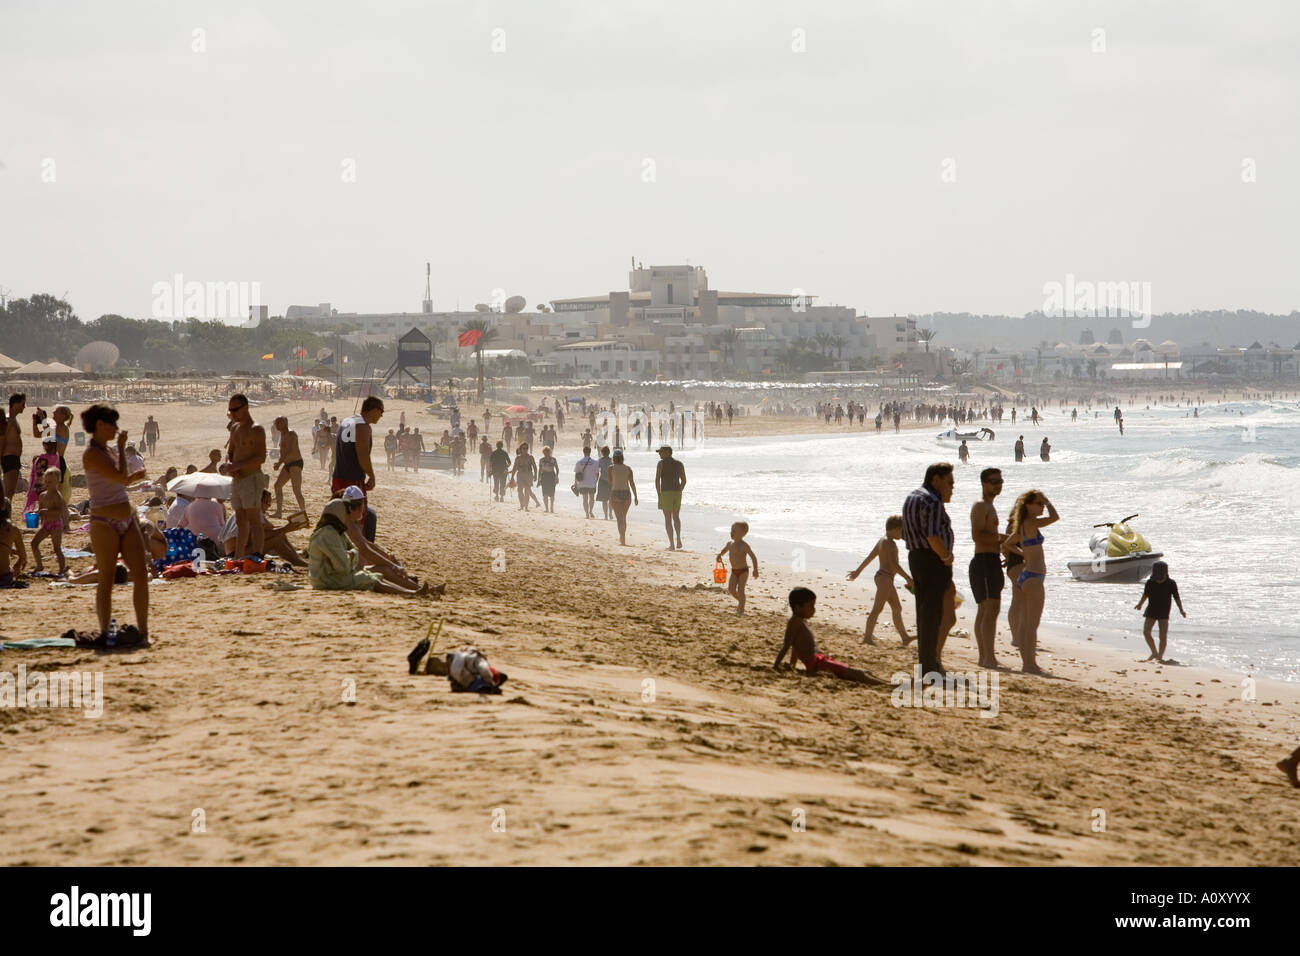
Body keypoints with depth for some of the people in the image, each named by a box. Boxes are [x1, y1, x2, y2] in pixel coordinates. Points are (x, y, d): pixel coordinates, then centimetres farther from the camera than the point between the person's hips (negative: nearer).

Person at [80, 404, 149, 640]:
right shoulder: (92, 454, -12)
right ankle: (105, 634, 3)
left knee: (141, 575, 1)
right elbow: (120, 477, -22)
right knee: (106, 581, -3)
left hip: (126, 521, 8)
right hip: (104, 523, -8)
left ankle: (143, 631, 6)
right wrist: (122, 447, -12)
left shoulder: (106, 451, 17)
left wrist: (133, 477, 14)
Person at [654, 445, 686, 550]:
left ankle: (671, 544, -3)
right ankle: (679, 538, 5)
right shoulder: (679, 464, 9)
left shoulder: (661, 463, -5)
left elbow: (657, 479, -10)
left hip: (666, 493, -4)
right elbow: (684, 480, 10)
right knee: (676, 516, 22)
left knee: (668, 519, 2)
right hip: (677, 492, 4)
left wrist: (659, 494, -4)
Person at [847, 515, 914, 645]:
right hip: (885, 578, -11)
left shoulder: (882, 541, 14)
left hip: (881, 576, 11)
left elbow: (869, 557, 22)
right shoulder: (890, 543, -17)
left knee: (897, 608, 15)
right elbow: (894, 564, -25)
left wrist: (858, 570, 30)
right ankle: (868, 636, -13)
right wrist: (908, 578, -25)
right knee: (877, 608, -11)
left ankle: (904, 637, 19)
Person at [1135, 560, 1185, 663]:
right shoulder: (1150, 582, -6)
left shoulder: (1171, 583, -11)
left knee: (1163, 637, -7)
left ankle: (1160, 656, 8)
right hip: (1151, 611, 2)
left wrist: (1181, 610, -14)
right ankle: (1154, 653, 1)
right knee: (1146, 632, -14)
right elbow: (1145, 594, 13)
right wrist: (1140, 604, 27)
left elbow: (1176, 598, -3)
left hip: (1164, 613, -2)